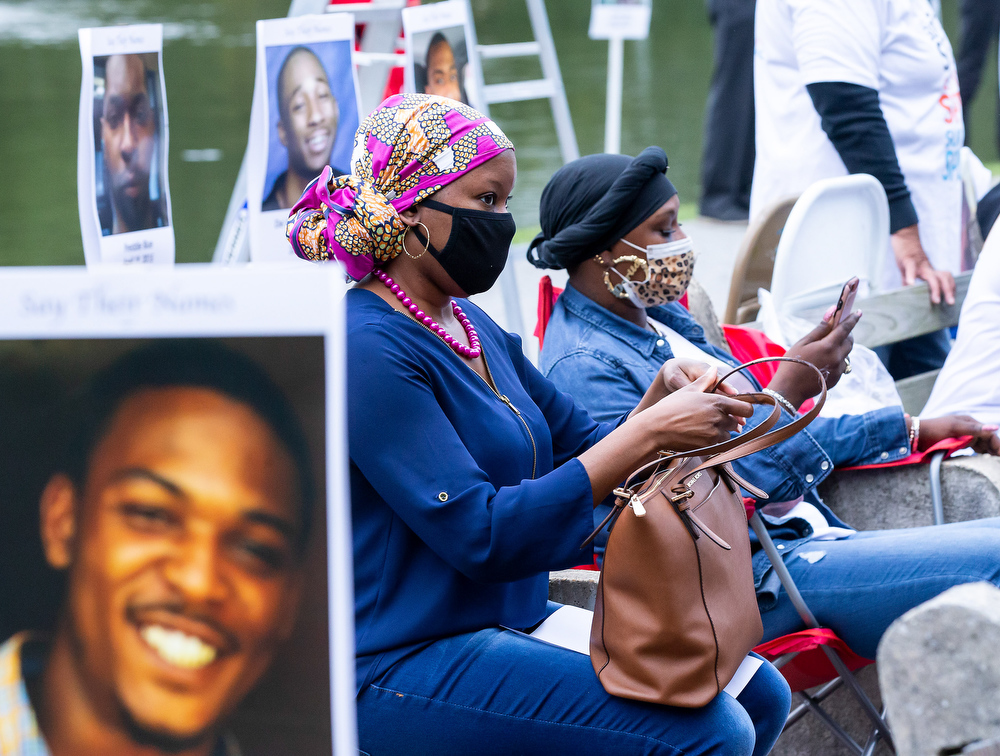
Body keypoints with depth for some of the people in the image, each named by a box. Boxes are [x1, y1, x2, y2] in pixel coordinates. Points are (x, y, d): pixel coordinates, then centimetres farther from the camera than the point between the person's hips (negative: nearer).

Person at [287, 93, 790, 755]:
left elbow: (583, 448, 16)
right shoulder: (368, 348, -18)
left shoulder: (475, 329, 12)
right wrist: (649, 434, -22)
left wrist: (663, 400, -7)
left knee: (758, 695, 5)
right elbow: (480, 535, -24)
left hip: (515, 623, 10)